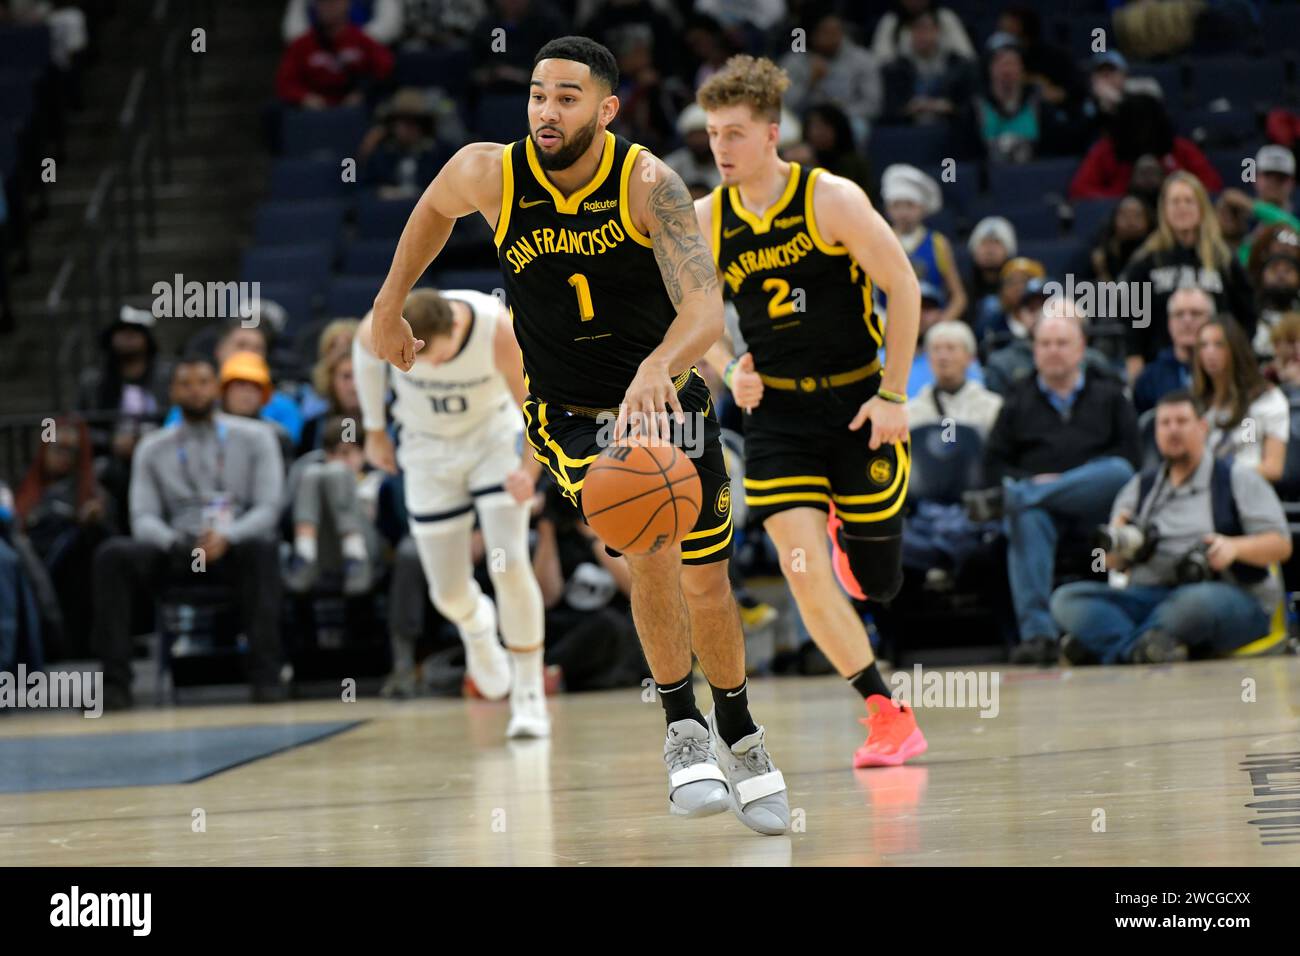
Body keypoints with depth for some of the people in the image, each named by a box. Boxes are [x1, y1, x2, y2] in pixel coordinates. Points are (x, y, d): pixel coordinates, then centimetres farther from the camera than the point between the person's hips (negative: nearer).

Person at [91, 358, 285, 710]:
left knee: (260, 547, -38)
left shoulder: (254, 438, 9)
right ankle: (115, 680, -30)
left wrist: (226, 538, -22)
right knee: (112, 555, -27)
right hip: (177, 551, 2)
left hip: (235, 549, -2)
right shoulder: (153, 449, 13)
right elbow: (143, 518, 4)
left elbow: (268, 508, -2)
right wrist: (175, 544, -20)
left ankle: (265, 674, -40)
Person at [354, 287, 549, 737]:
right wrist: (374, 429, 8)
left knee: (509, 564, -18)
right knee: (449, 594, 1)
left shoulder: (498, 328, -32)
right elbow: (365, 353, 0)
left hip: (494, 435, -2)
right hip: (429, 449, 2)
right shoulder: (382, 328, -27)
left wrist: (531, 468, -38)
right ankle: (476, 625, 40)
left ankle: (529, 693, -5)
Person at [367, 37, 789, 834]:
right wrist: (390, 306, 18)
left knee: (707, 588, 9)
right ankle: (683, 728, -8)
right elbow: (435, 208, 11)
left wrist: (659, 367, -54)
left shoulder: (649, 184, -22)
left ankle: (738, 730, 38)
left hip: (668, 399, 1)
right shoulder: (490, 173, -16)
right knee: (650, 544, -27)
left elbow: (706, 311, -35)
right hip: (570, 413, 0)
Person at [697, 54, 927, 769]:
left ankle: (847, 531, 46)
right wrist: (730, 368, -10)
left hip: (857, 402, -2)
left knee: (876, 582, 6)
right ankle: (887, 716, -3)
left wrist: (893, 396, -12)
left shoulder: (832, 200, -14)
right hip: (777, 411, 2)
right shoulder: (706, 222, -3)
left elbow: (903, 287, -9)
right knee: (805, 571, -15)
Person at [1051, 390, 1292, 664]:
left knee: (1198, 601, -42)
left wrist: (1234, 547, -18)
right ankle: (1139, 649, -46)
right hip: (1147, 595, 4)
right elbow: (1114, 562, 17)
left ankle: (1101, 645, -38)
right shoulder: (1141, 486, 22)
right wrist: (1120, 545, -8)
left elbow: (1281, 545, 3)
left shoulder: (1237, 478, 11)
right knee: (1066, 599, -22)